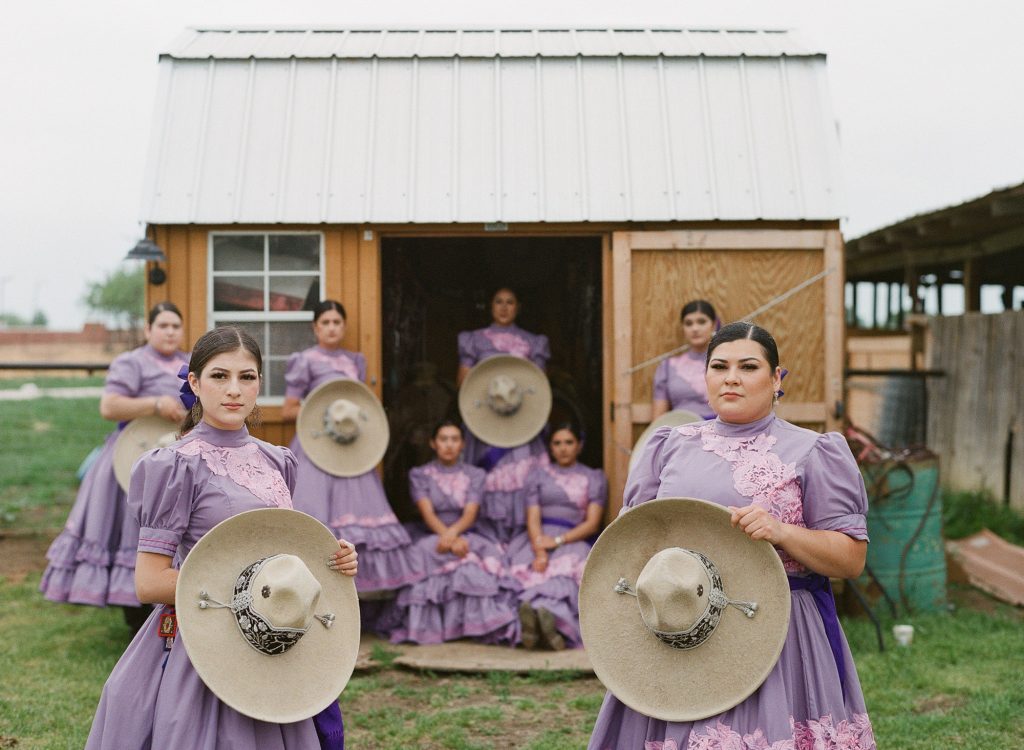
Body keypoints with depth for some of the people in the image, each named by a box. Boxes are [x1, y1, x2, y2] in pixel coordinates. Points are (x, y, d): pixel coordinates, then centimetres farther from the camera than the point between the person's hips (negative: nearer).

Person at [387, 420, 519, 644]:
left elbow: (470, 514, -3)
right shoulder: (419, 475, 8)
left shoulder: (475, 475, 12)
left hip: (465, 535, 1)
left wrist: (453, 533, -26)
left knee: (488, 554, -33)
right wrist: (452, 540, -24)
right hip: (430, 536, -1)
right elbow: (428, 514, -6)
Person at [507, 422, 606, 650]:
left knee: (568, 568, -37)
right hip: (539, 539, 2)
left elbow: (592, 524, 5)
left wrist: (558, 541, -11)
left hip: (573, 540, -1)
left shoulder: (595, 478, 17)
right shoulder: (538, 475, 21)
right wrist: (540, 551, -14)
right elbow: (533, 518, 7)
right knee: (529, 568, -33)